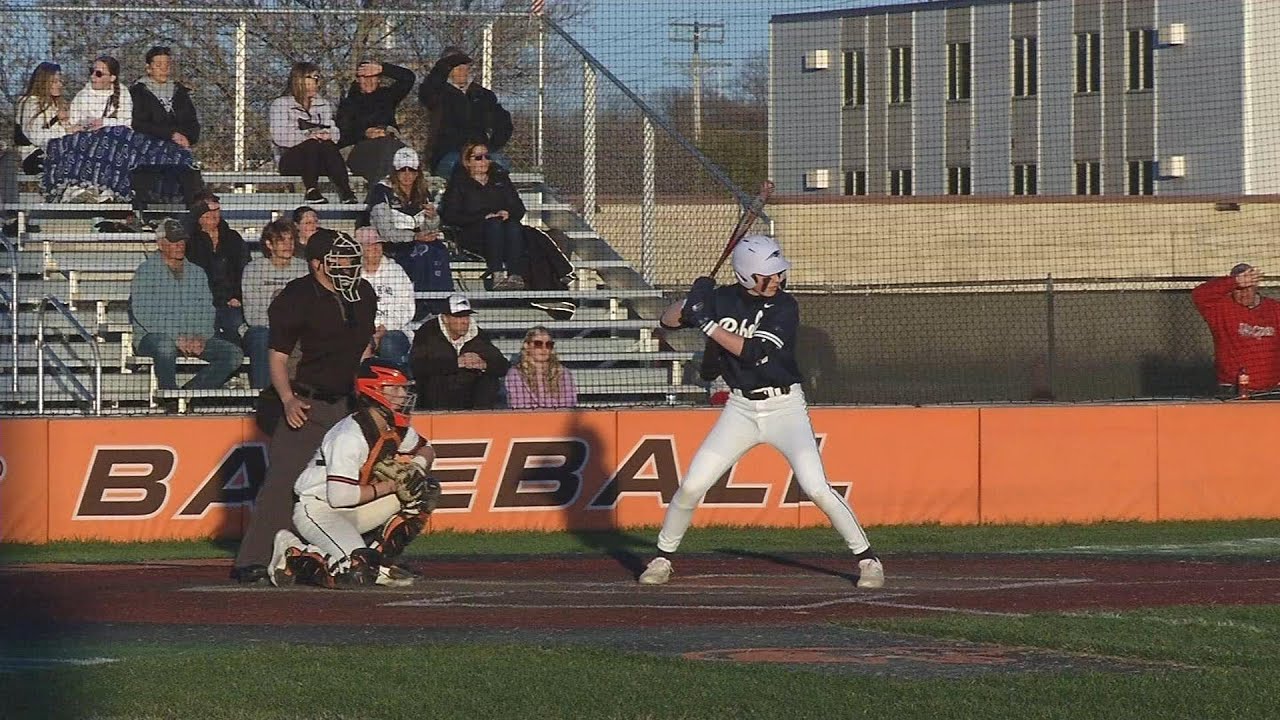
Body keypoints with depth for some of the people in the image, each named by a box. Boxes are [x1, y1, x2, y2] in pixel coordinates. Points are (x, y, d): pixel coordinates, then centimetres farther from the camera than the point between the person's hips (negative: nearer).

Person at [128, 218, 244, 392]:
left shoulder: (197, 273, 16)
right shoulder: (146, 272, -2)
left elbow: (206, 311, 10)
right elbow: (144, 315, -13)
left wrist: (200, 336, -11)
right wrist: (176, 338, -22)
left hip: (193, 339, 5)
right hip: (153, 336, -5)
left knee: (234, 354, -13)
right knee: (166, 345, -41)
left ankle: (190, 391, -15)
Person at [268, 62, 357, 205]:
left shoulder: (324, 105, 21)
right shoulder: (280, 104, 5)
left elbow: (334, 133, 7)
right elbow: (278, 137, -10)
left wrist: (327, 136, -18)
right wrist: (306, 136, -22)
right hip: (289, 159, -3)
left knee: (328, 146, -31)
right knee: (312, 145, -34)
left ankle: (346, 193, -47)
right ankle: (311, 191, -47)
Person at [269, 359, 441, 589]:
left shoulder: (394, 428, 2)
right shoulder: (350, 436, -25)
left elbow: (426, 449, 21)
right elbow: (340, 496, -29)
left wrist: (417, 466, -4)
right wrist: (391, 486, -19)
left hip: (353, 511, 9)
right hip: (317, 511, -9)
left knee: (426, 490, 0)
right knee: (356, 574, -32)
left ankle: (377, 560, 1)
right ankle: (294, 557, -6)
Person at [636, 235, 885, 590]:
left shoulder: (785, 307, -12)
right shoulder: (722, 300, -1)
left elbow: (752, 351, -24)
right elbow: (668, 320, 2)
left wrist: (707, 323, -26)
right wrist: (692, 299, -18)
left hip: (785, 408, -3)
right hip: (741, 409, 3)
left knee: (816, 488, -16)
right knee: (692, 485, -2)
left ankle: (866, 558, -3)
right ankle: (662, 558, 16)